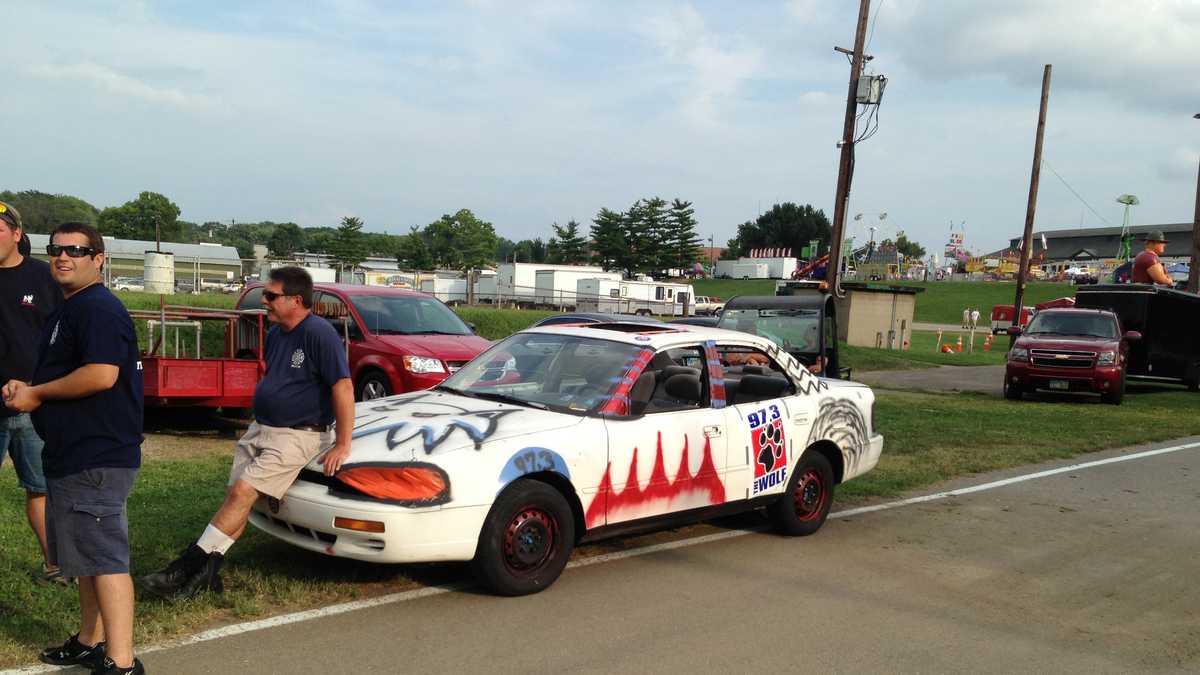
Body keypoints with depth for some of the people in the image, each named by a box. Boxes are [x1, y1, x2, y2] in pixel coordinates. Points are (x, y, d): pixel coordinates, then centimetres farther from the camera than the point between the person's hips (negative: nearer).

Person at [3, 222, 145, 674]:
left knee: (103, 557, -10)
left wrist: (37, 394, -14)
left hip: (97, 459, -11)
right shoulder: (67, 310, 19)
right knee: (87, 554, 19)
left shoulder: (99, 309, -15)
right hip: (75, 455, 11)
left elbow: (101, 375, -27)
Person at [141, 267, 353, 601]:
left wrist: (342, 445, -19)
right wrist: (259, 422, 20)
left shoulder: (318, 333, -16)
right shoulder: (275, 334, 13)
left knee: (241, 493, -17)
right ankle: (206, 574, -1)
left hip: (296, 435, -8)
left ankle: (190, 566, -14)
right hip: (259, 429, 8)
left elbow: (343, 387, -19)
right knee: (237, 497, -1)